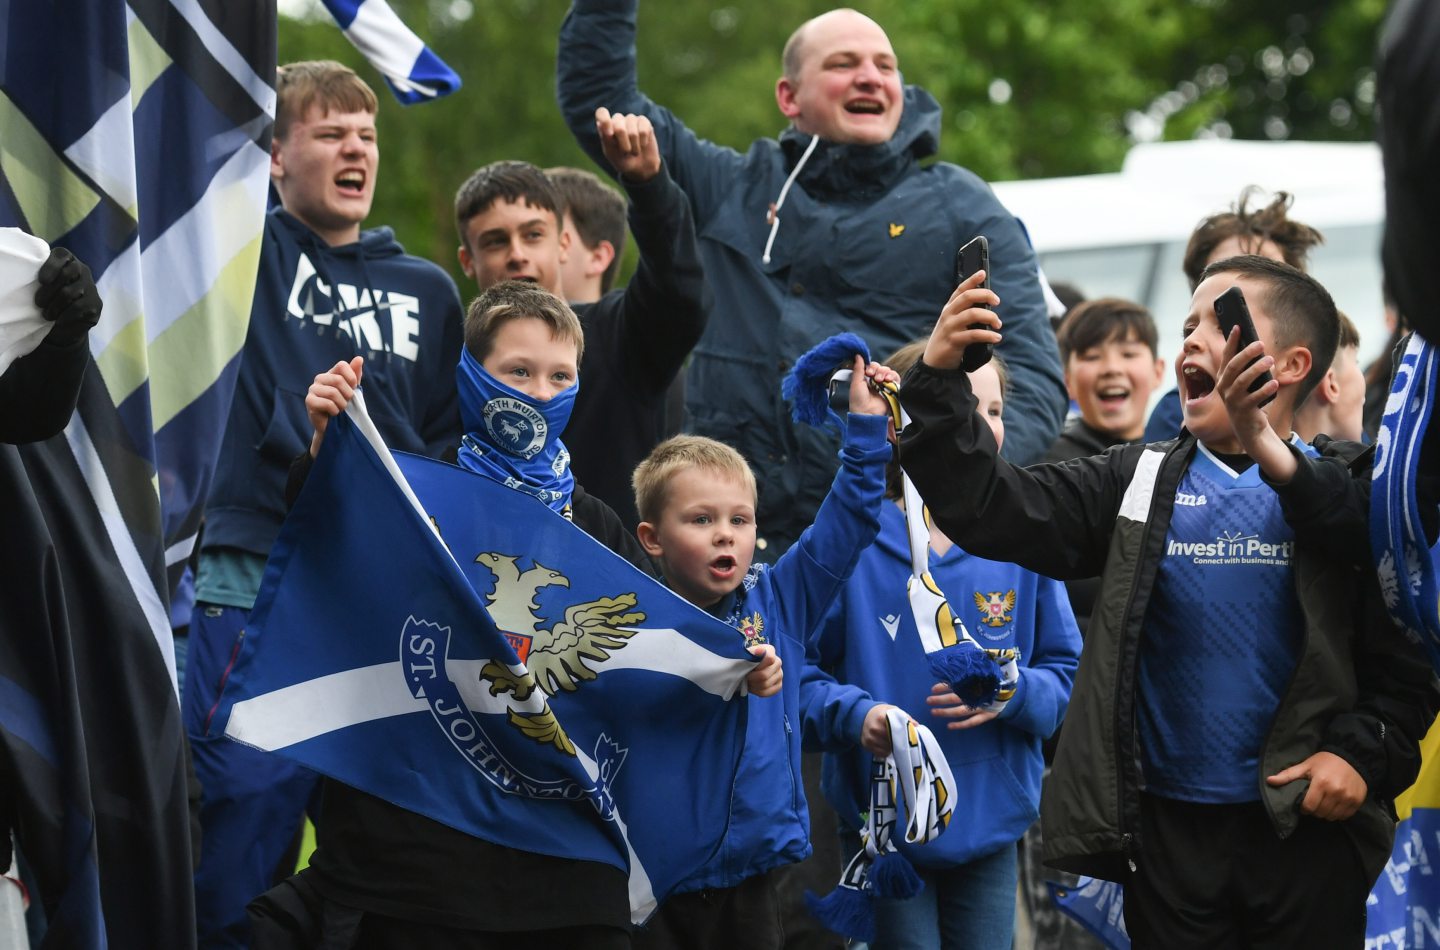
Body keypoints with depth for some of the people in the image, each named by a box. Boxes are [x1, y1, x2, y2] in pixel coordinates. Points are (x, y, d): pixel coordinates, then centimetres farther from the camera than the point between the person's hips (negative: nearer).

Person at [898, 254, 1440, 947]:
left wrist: (1365, 750, -15)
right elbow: (992, 512, -3)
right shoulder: (1138, 483, 7)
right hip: (1170, 829, 2)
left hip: (1307, 825, -2)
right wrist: (939, 383, -13)